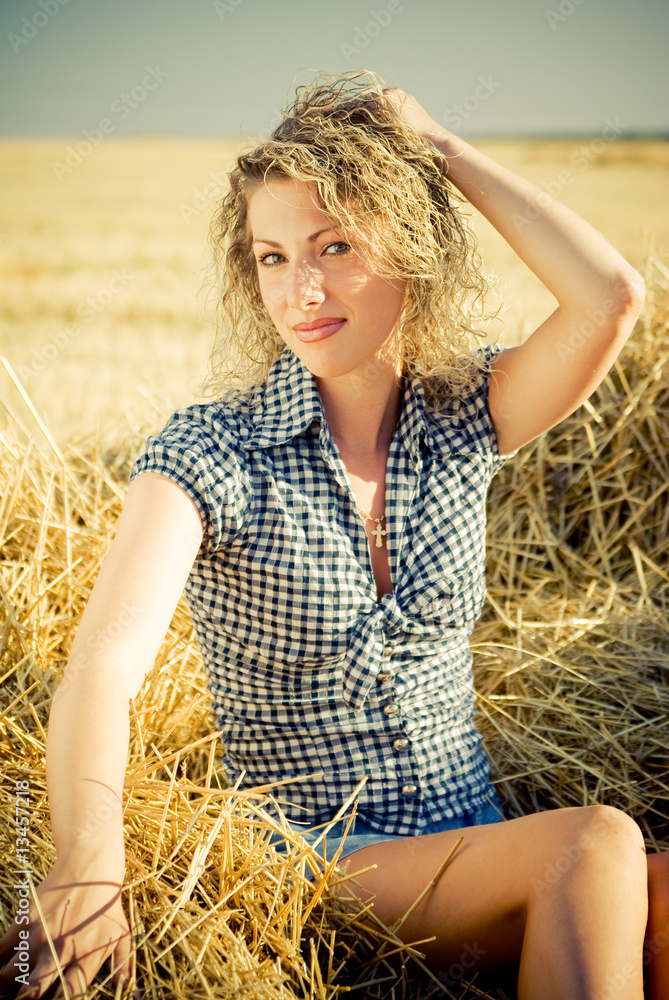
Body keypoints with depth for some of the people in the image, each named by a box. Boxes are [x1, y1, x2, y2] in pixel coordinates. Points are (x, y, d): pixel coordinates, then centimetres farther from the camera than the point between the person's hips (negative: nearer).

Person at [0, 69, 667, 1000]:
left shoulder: (461, 417, 2)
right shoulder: (213, 451, -10)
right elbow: (104, 663, -24)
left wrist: (442, 149, -7)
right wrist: (88, 871, -41)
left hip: (478, 844, 4)